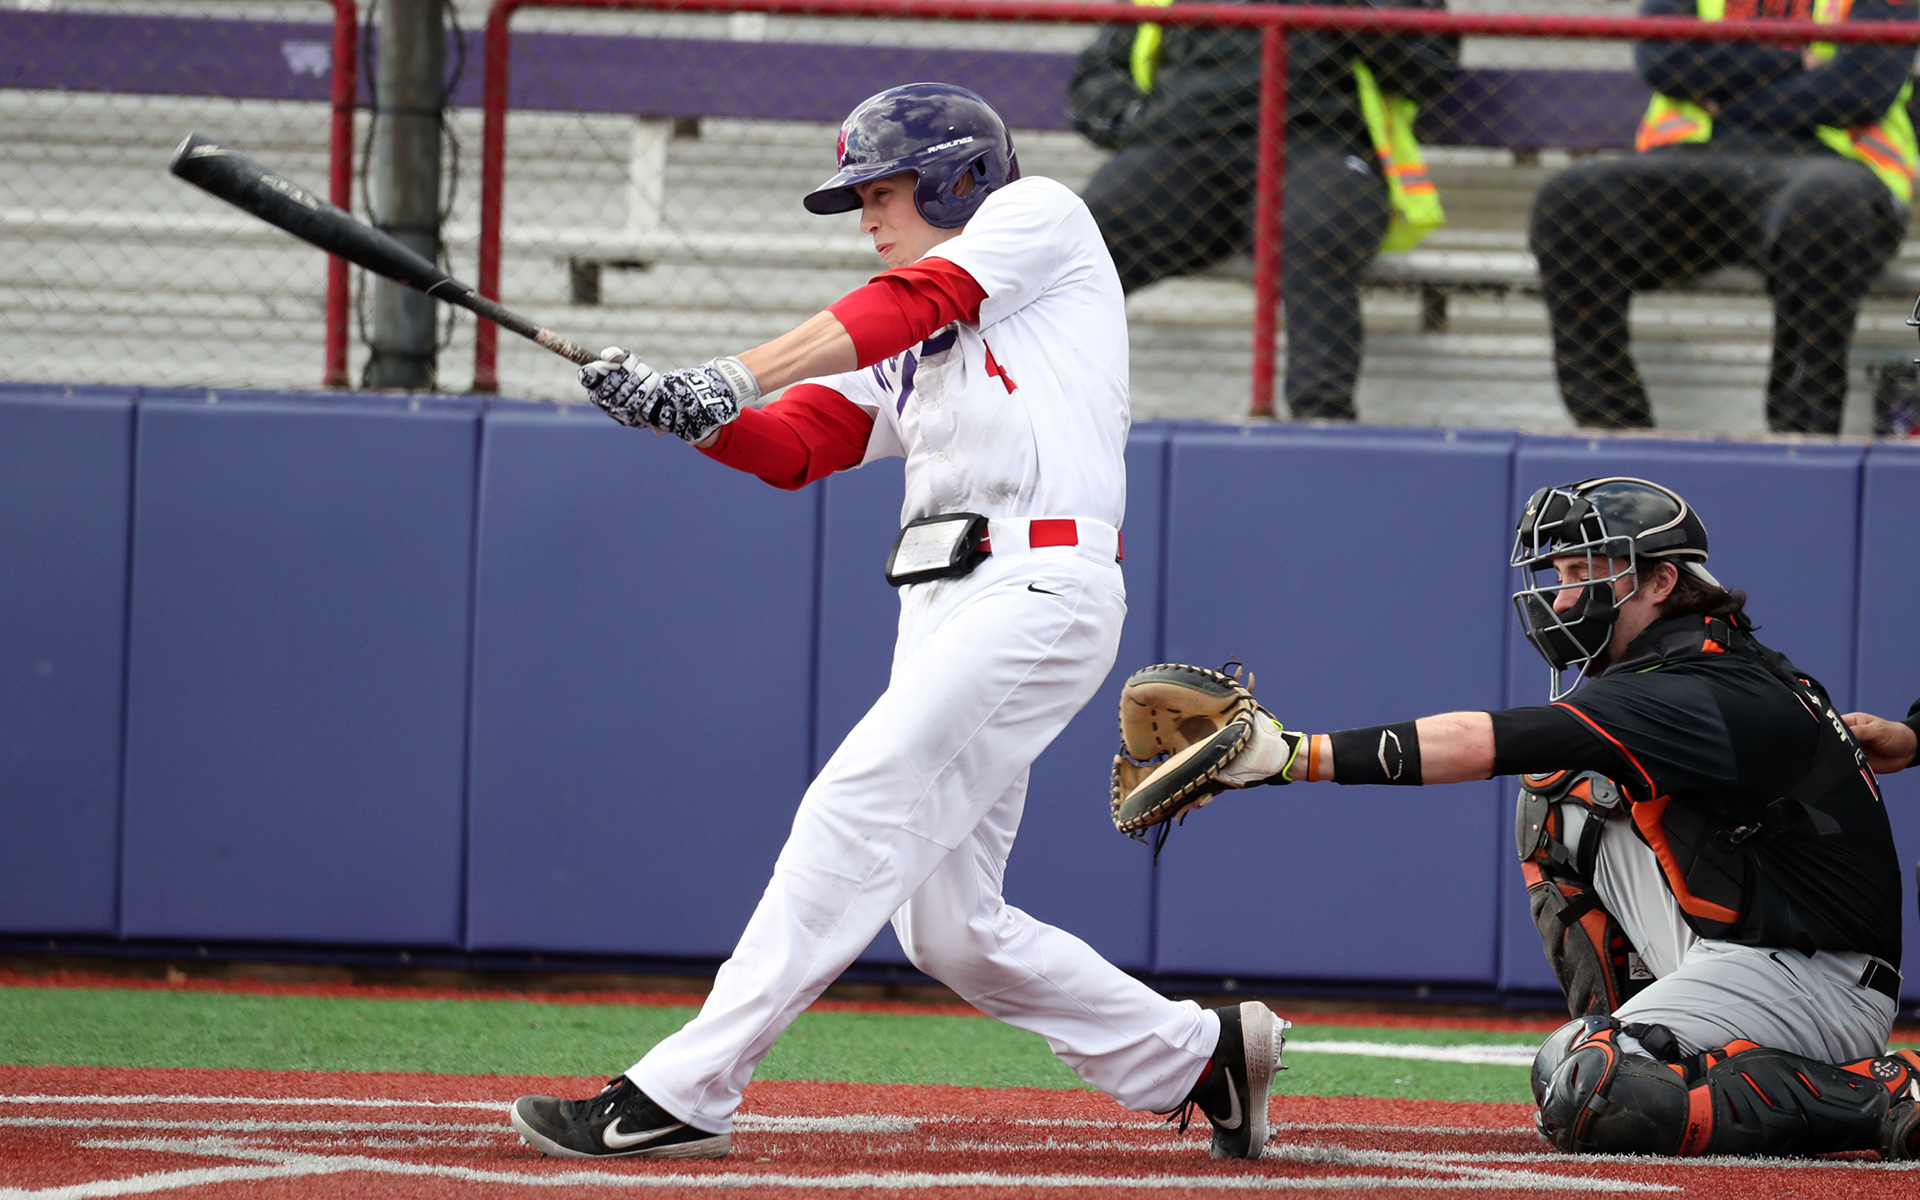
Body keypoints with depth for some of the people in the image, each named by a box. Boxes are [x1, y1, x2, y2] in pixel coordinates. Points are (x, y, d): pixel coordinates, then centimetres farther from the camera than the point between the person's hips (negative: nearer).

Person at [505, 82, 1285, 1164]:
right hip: (944, 613, 9)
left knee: (855, 812, -19)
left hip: (1036, 584, -9)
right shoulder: (912, 351, 28)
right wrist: (685, 412, -5)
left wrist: (732, 378, -18)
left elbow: (909, 304, -9)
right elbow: (793, 446, 15)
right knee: (949, 927, 4)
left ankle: (684, 1094, -24)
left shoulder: (1040, 215, 7)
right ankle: (1196, 1058, 18)